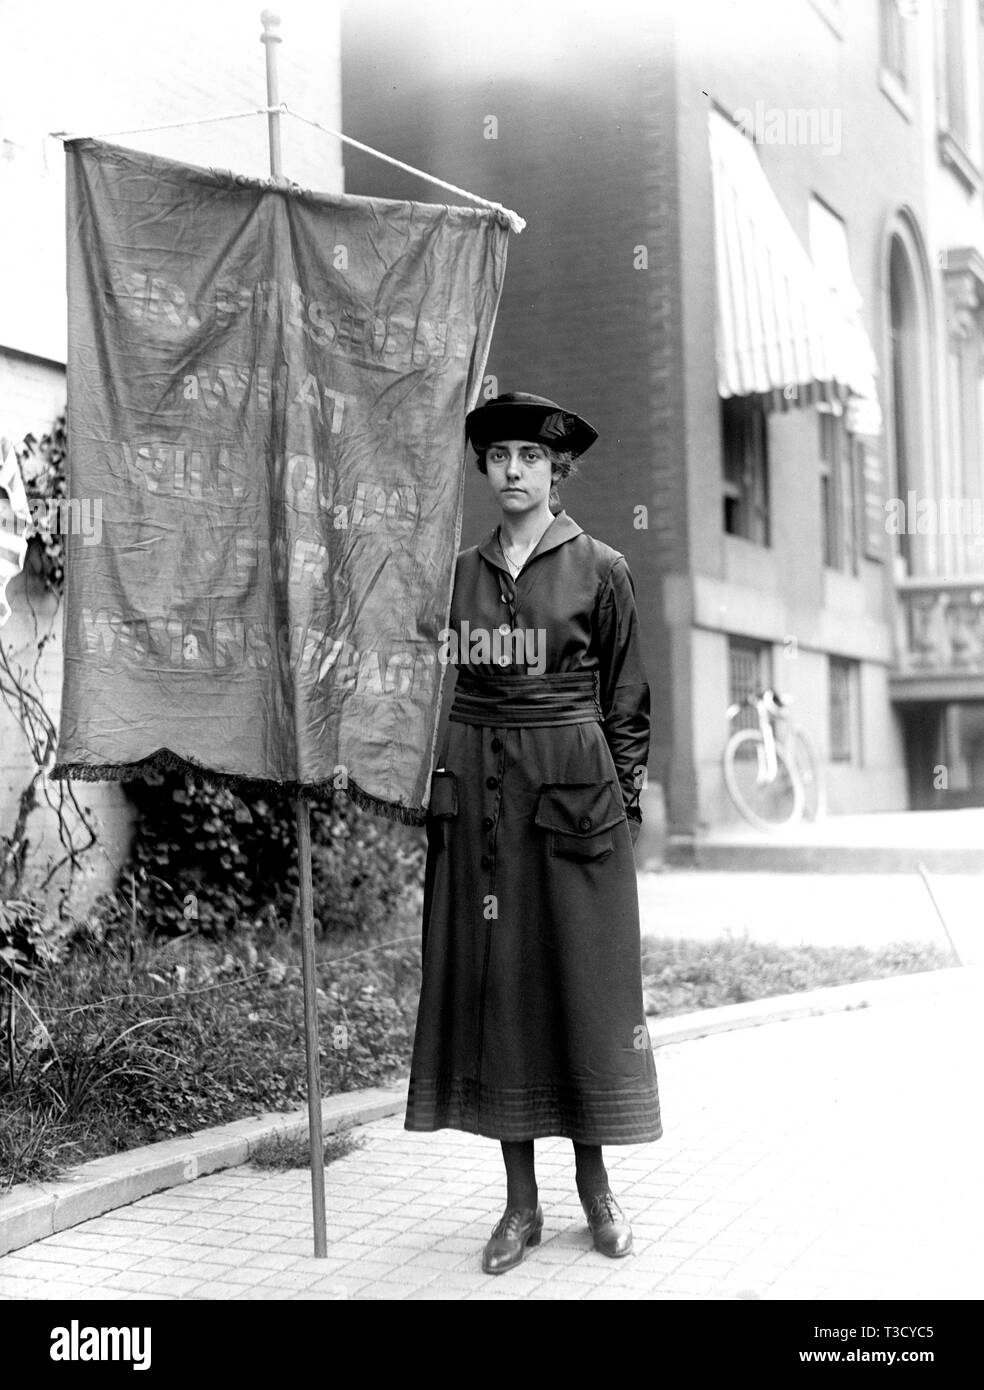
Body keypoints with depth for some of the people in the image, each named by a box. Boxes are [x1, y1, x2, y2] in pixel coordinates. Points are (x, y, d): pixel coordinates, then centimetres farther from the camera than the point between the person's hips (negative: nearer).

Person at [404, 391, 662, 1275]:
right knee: (492, 986, 4)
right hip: (477, 794, 3)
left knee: (584, 982, 2)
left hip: (574, 787, -3)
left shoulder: (600, 569, 0)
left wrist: (627, 803, -2)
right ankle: (521, 1201, 14)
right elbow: (444, 687, 13)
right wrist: (439, 788, 7)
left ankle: (595, 1186, 19)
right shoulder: (461, 572, 9)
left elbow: (626, 701, 2)